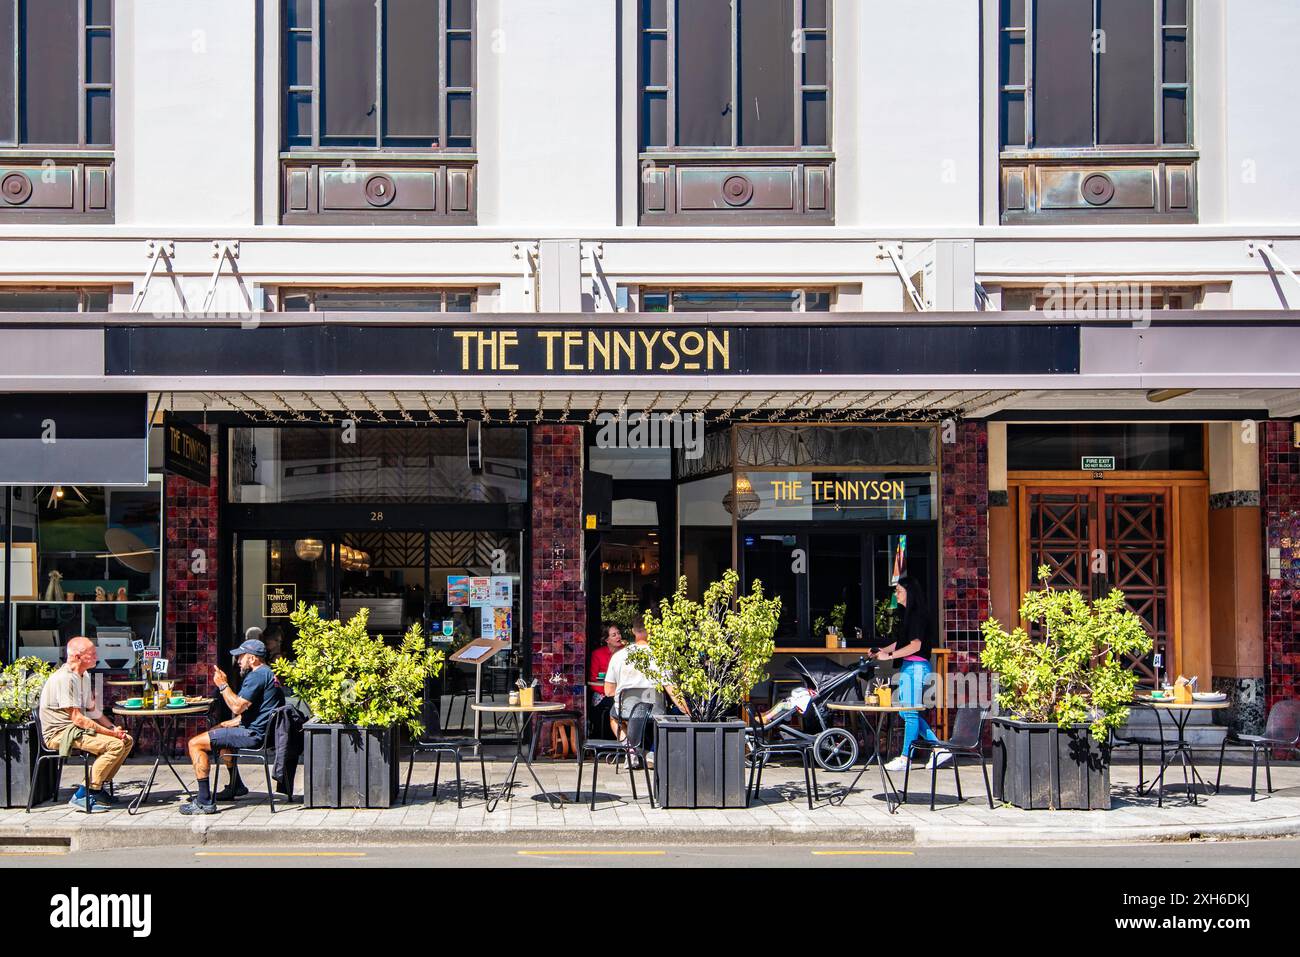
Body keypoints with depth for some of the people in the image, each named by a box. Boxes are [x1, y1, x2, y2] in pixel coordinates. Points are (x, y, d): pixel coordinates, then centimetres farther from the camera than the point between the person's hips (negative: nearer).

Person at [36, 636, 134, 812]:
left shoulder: (84, 676, 12)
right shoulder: (65, 679, -20)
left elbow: (93, 711, 18)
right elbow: (78, 719, -23)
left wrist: (114, 728, 2)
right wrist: (111, 733, -21)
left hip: (76, 730, 10)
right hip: (59, 733, -10)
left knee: (126, 740, 0)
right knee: (115, 745, -25)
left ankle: (99, 785, 7)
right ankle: (82, 796, -20)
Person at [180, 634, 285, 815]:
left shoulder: (257, 675, -16)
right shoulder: (268, 674, 19)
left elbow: (237, 706, -23)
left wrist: (223, 685, -11)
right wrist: (229, 723, 13)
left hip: (254, 735, -11)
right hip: (259, 730, 11)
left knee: (195, 743, -13)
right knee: (220, 731, 36)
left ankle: (205, 802, -16)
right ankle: (235, 786, 37)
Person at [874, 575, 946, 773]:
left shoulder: (917, 614, -14)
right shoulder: (910, 613, 16)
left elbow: (915, 645, -20)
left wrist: (890, 655, -18)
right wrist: (882, 650, 13)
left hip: (915, 667, -11)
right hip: (909, 667, 11)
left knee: (910, 713, -4)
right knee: (907, 712, 13)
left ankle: (905, 758, 1)